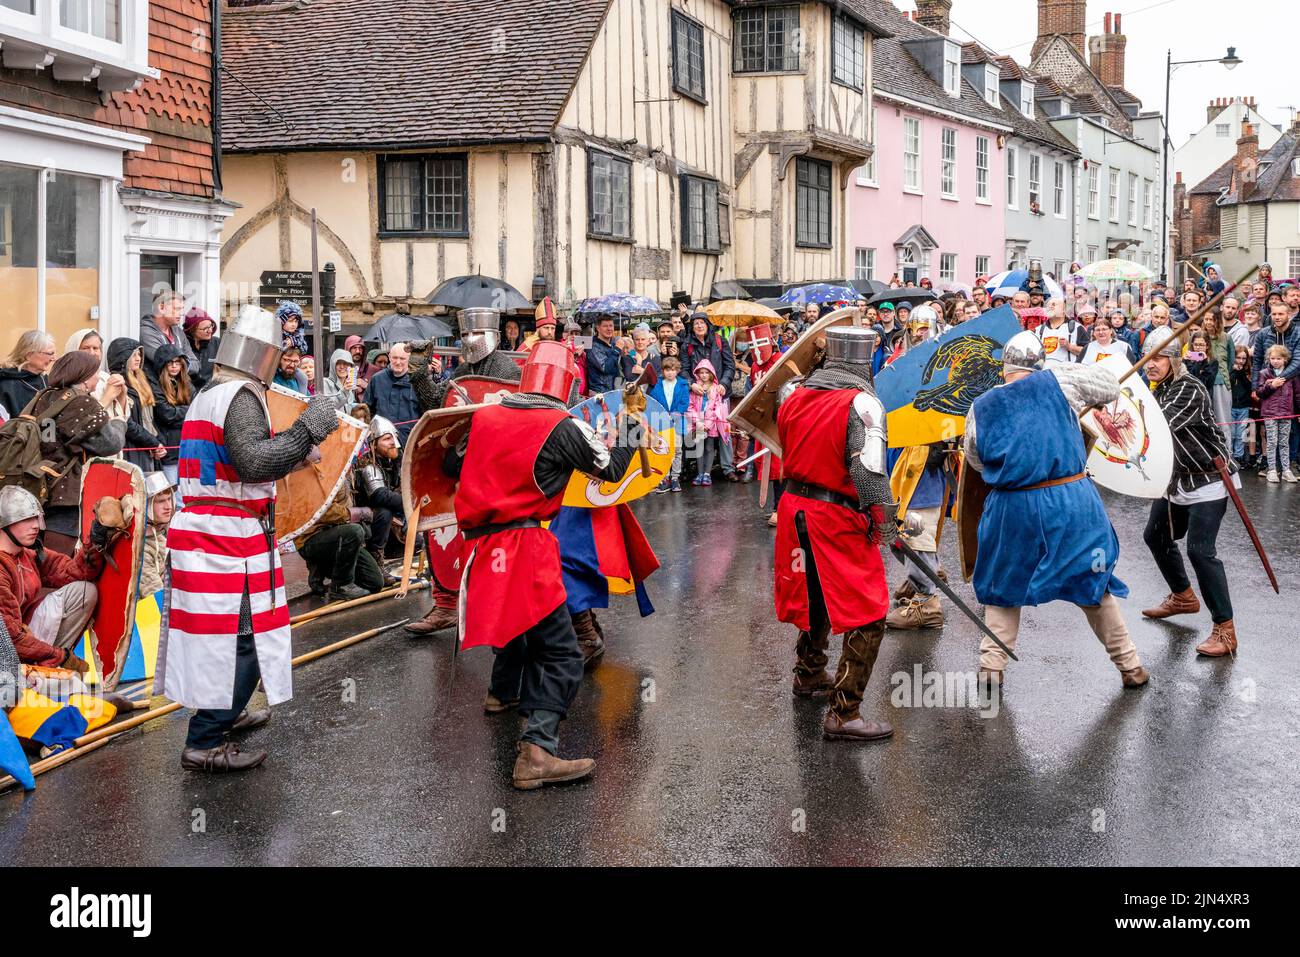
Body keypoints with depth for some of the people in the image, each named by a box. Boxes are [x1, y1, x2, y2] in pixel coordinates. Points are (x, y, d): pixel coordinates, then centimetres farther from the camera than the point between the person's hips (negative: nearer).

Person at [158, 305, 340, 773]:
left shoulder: (206, 395, 19)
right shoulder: (241, 396, -12)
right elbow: (254, 461, -24)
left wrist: (293, 455, 29)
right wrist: (308, 428, -20)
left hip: (197, 526, 10)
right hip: (231, 535, -10)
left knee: (224, 635, 22)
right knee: (243, 636, -7)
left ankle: (224, 713, 37)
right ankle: (205, 744, -7)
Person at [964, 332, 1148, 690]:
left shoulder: (981, 407, 3)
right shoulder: (1056, 381, -3)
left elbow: (975, 460, 13)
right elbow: (1110, 385, 9)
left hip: (1012, 507, 1)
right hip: (1072, 501, 0)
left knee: (1004, 585, 18)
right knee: (1093, 582, 14)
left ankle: (991, 667, 12)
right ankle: (1129, 665, 24)